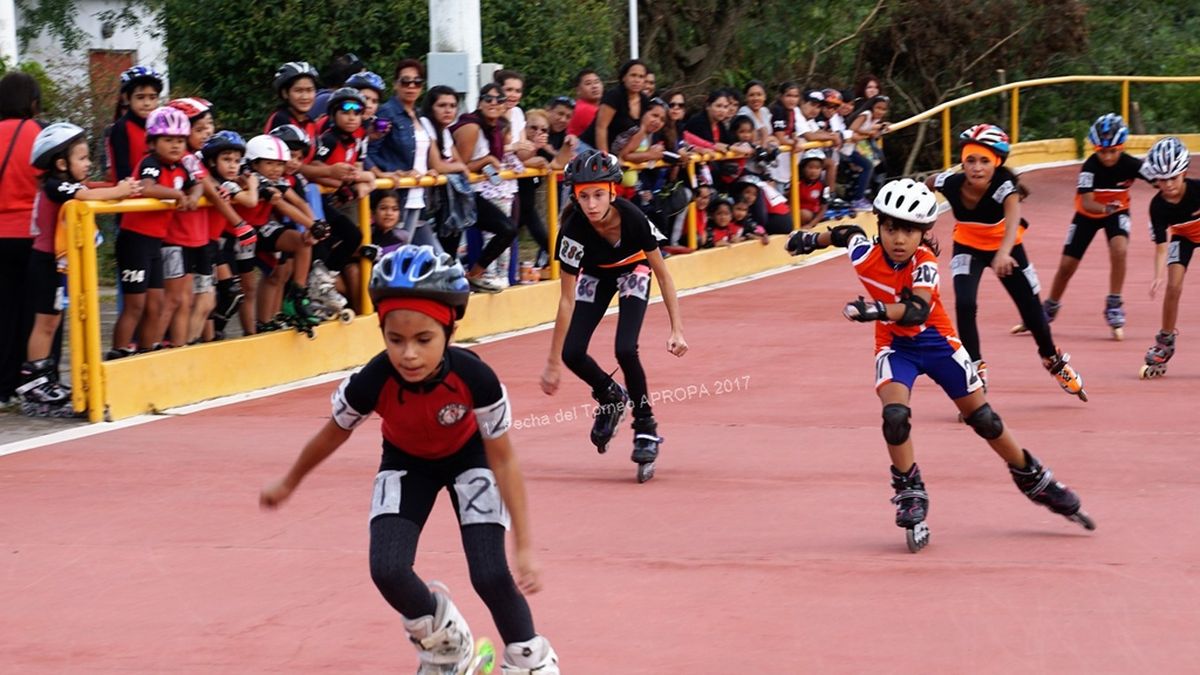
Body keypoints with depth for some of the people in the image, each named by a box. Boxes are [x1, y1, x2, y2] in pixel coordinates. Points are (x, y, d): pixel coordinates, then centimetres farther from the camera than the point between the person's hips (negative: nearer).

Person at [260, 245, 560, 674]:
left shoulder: (474, 378, -37)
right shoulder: (372, 383, -34)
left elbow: (503, 459, -23)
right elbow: (334, 433, -9)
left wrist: (524, 546, -21)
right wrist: (288, 484, 6)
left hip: (468, 458, -2)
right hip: (407, 463, 2)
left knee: (490, 575, -16)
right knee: (388, 570, -18)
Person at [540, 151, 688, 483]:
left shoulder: (633, 218, -35)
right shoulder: (574, 229, -34)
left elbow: (662, 273, -19)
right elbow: (567, 299, -27)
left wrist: (677, 329, -24)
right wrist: (553, 362, -25)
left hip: (633, 272, -2)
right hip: (595, 275, 2)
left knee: (625, 350, -22)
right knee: (572, 353, -12)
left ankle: (646, 427, -1)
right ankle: (611, 398, 20)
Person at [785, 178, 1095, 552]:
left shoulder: (925, 263, -27)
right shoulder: (865, 256, -20)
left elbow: (918, 311, -45)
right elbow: (847, 233, 4)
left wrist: (879, 310, -61)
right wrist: (814, 238, 15)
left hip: (936, 341, -1)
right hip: (894, 346, 1)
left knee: (984, 419, 5)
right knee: (895, 414, -25)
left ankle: (1036, 481, 24)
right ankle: (910, 497, -9)